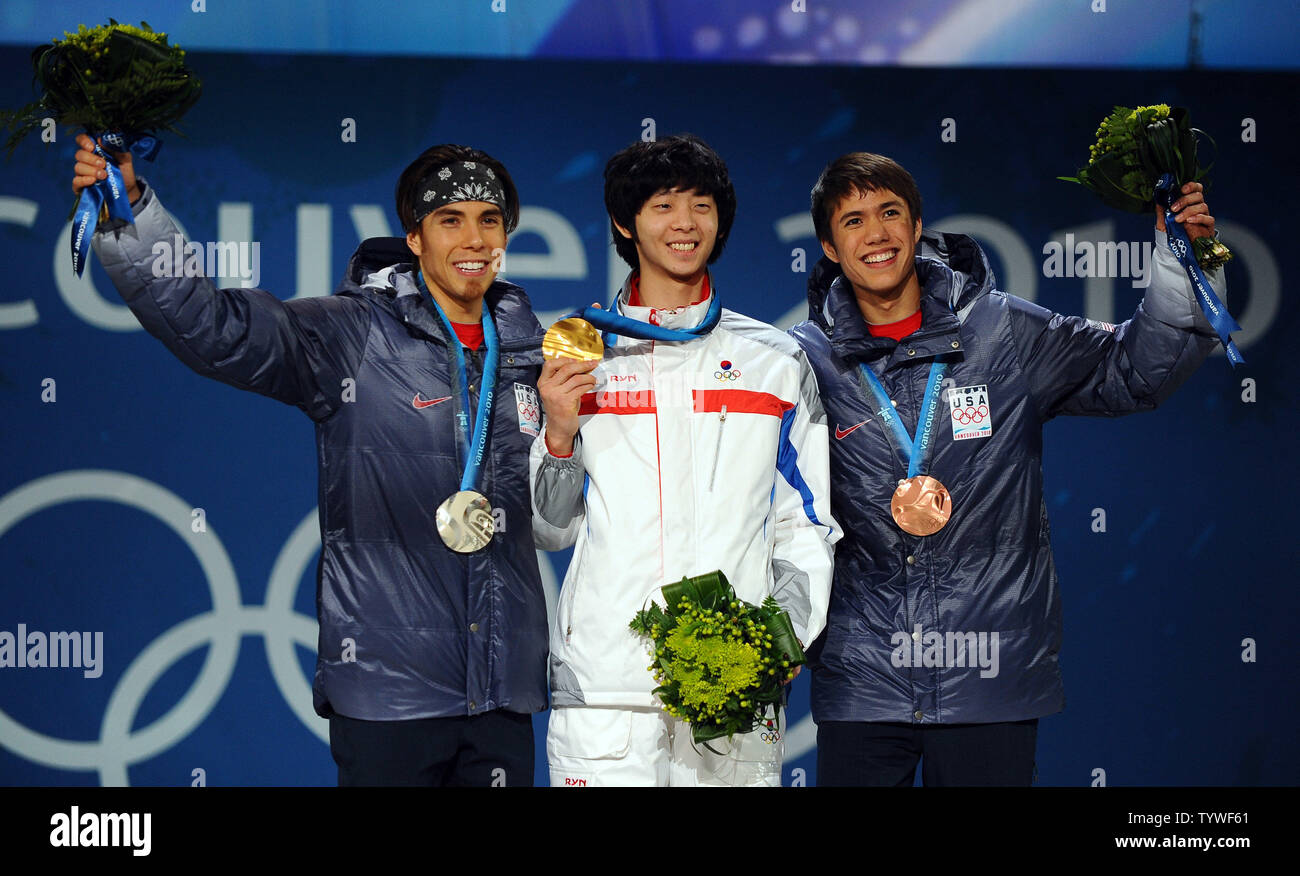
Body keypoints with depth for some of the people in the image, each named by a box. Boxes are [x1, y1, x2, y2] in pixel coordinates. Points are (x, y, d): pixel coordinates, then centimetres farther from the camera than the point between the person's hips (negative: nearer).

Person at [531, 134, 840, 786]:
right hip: (603, 681, 0)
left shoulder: (775, 360, 11)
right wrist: (559, 436, -5)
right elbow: (551, 530, 12)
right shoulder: (578, 356, 10)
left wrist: (788, 631, -4)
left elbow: (806, 522, 11)